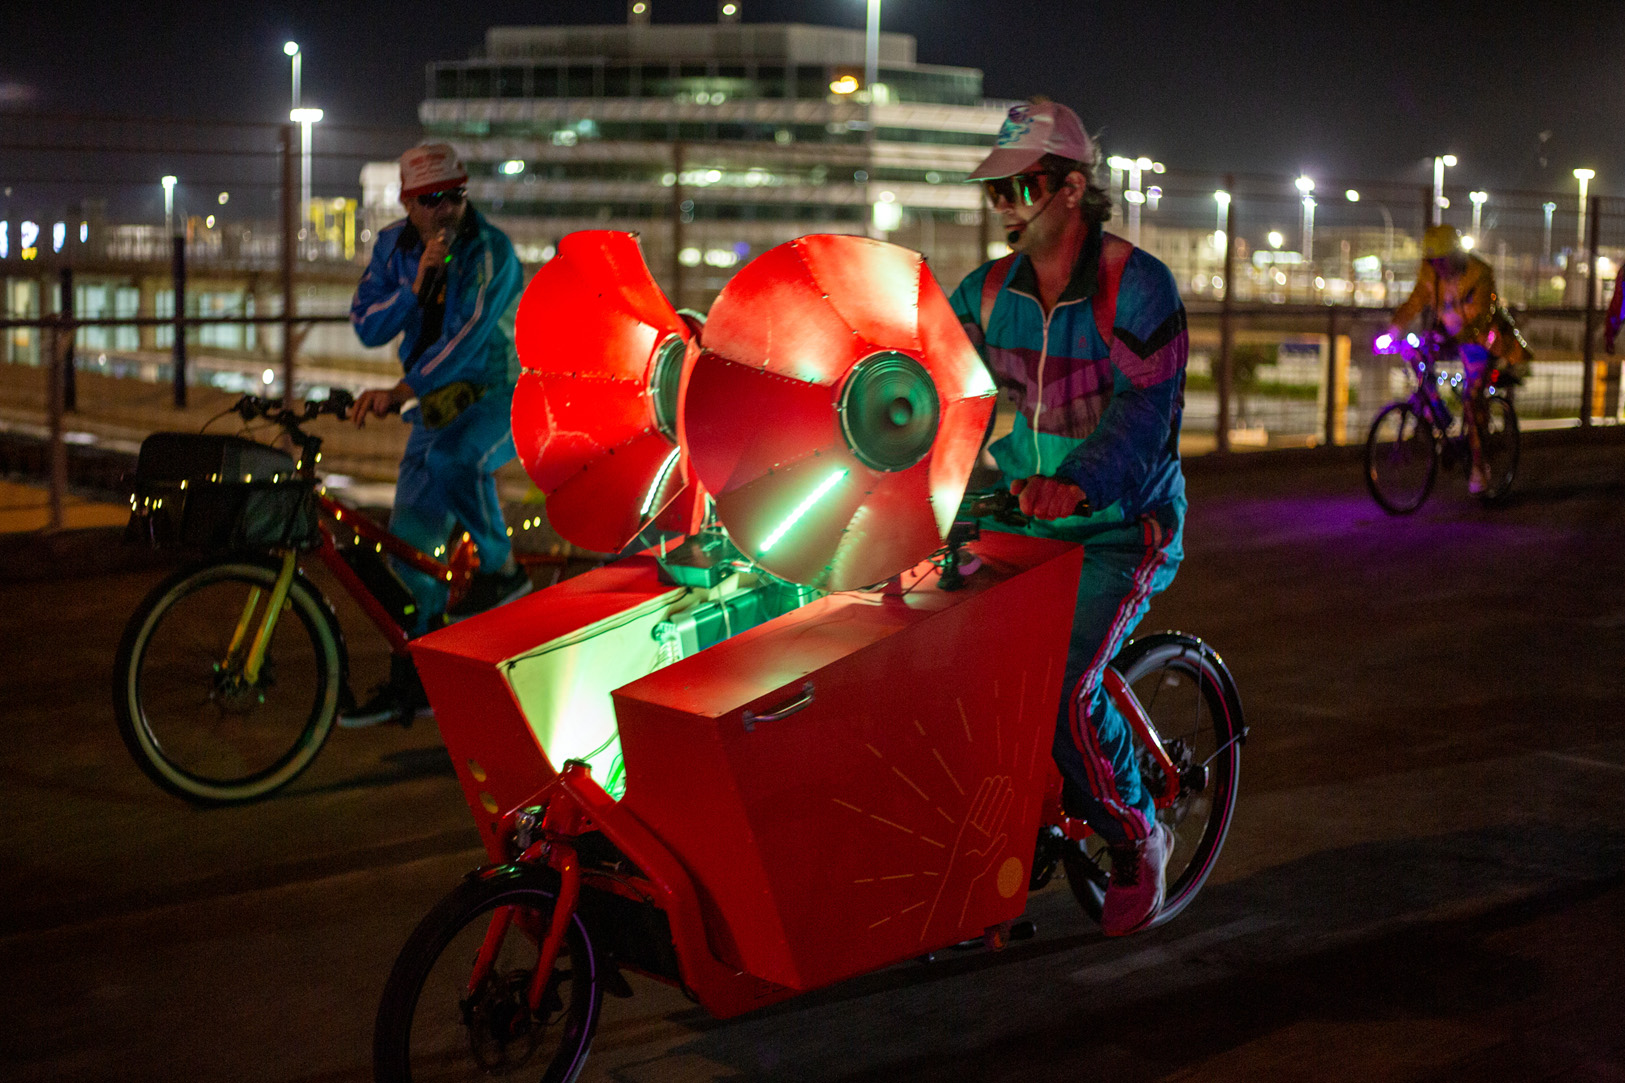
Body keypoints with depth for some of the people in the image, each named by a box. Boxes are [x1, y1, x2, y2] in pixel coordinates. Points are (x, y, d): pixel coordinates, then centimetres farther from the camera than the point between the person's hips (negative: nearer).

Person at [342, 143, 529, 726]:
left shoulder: (490, 251, -18)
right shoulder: (393, 245, 2)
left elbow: (467, 336, -29)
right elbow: (367, 327, -5)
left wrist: (400, 391, -37)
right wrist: (417, 284, -20)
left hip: (502, 395, -6)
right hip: (437, 403, 6)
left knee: (450, 457, -40)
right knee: (409, 544, 3)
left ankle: (500, 567, -17)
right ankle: (409, 684, 14)